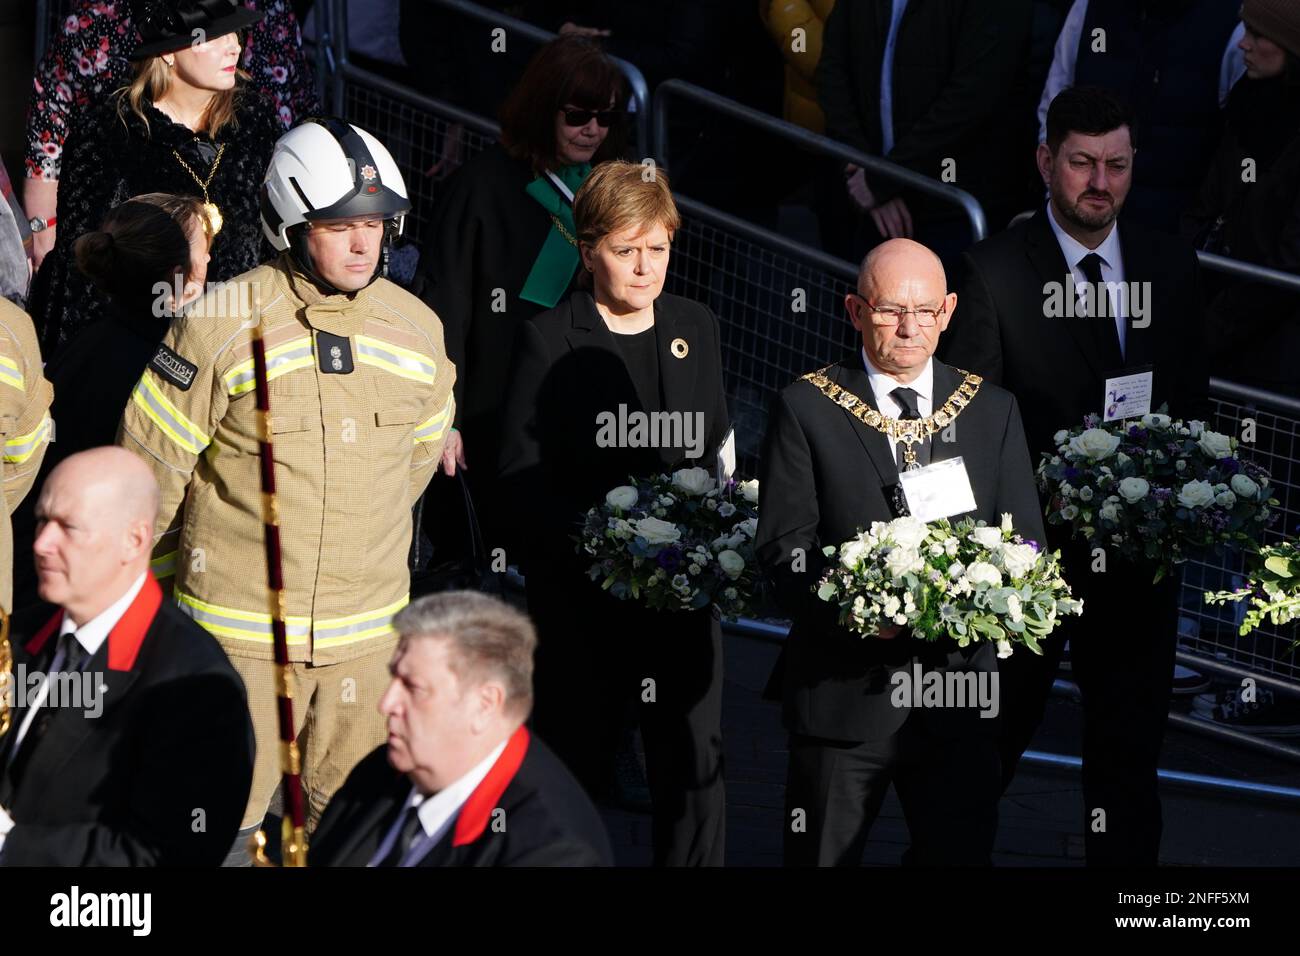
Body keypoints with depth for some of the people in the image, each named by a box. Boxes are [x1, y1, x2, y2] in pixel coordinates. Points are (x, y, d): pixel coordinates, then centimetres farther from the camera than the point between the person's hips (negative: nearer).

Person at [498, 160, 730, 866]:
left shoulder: (697, 330, 10)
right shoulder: (547, 339, -3)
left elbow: (717, 453, 15)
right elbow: (520, 475, -6)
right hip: (580, 590, -3)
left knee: (695, 765, 1)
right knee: (575, 762, 5)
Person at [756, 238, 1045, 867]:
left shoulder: (992, 412, 9)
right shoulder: (806, 409, -1)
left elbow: (1025, 540, 8)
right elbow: (783, 548, -6)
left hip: (958, 680, 3)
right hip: (842, 691, -3)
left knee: (962, 852, 6)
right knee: (824, 859, 7)